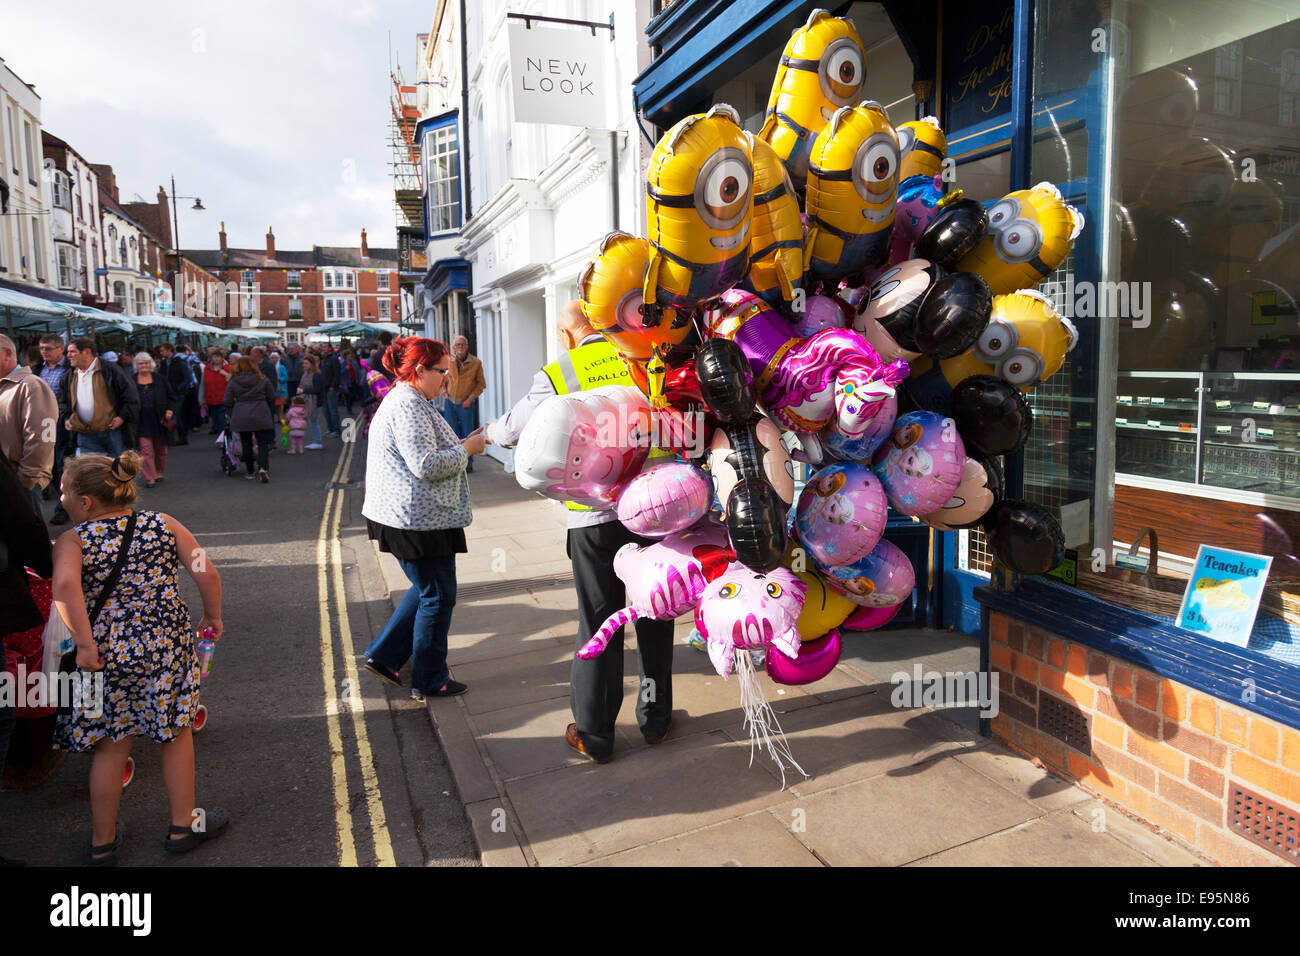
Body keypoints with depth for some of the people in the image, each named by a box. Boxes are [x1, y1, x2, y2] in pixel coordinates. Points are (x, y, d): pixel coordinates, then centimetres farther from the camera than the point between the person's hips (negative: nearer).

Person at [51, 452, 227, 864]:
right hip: (168, 647, 1)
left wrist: (84, 644, -21)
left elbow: (64, 585, -26)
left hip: (107, 656, -1)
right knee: (177, 735, 18)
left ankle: (103, 843, 30)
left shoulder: (72, 540, -5)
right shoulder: (164, 524, 1)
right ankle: (183, 827, 30)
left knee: (111, 747, 15)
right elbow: (206, 573, -7)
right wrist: (212, 617, 7)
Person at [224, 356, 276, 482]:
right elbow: (272, 398, 4)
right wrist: (267, 410, 22)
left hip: (241, 418, 1)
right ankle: (262, 468, -17)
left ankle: (250, 472, 16)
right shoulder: (263, 380, -1)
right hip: (261, 417, -1)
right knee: (263, 443, 3)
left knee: (246, 444, 10)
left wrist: (233, 413, 19)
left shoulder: (233, 382, -1)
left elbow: (228, 402, 0)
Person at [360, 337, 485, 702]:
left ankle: (383, 655, 25)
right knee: (437, 596, 2)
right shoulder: (408, 406, -19)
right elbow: (427, 465, -25)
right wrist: (466, 449, -13)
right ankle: (429, 681, 14)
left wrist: (461, 445, 13)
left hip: (407, 517, 11)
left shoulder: (407, 401, 16)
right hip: (418, 520, -11)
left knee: (427, 589, 21)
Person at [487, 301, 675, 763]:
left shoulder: (557, 376, -3)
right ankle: (655, 716, 29)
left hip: (594, 515, -2)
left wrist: (490, 432, 32)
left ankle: (594, 734, 20)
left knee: (597, 621, 9)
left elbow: (510, 430, 11)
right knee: (653, 612, 16)